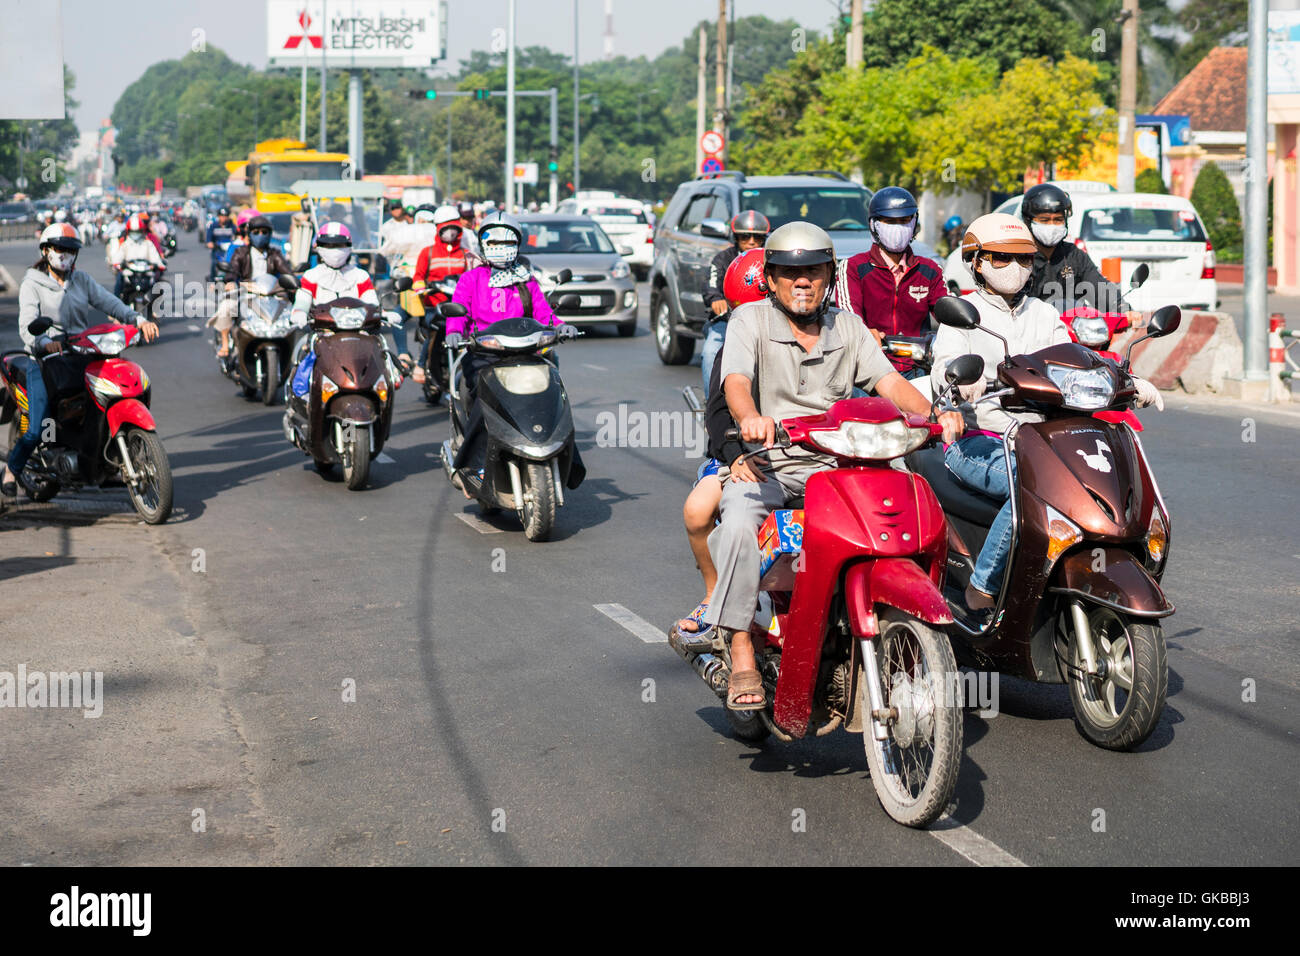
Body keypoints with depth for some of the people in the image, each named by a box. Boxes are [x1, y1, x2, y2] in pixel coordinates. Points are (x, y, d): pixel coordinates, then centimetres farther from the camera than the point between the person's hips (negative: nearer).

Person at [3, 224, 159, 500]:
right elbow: (27, 325, -14)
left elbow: (108, 302, 1)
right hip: (46, 361, -5)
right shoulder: (32, 284, 0)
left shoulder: (82, 279, 14)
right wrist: (44, 342, -37)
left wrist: (139, 319, -18)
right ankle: (12, 469, 15)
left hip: (81, 358, 5)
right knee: (36, 430, -16)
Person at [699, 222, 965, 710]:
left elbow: (889, 382, 3)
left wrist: (933, 414, -18)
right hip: (764, 463, -3)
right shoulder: (751, 319, 3)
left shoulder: (847, 325, 14)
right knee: (738, 524, -33)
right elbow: (736, 381, -16)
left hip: (833, 465, 3)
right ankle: (742, 655, -27)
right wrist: (750, 417, -40)